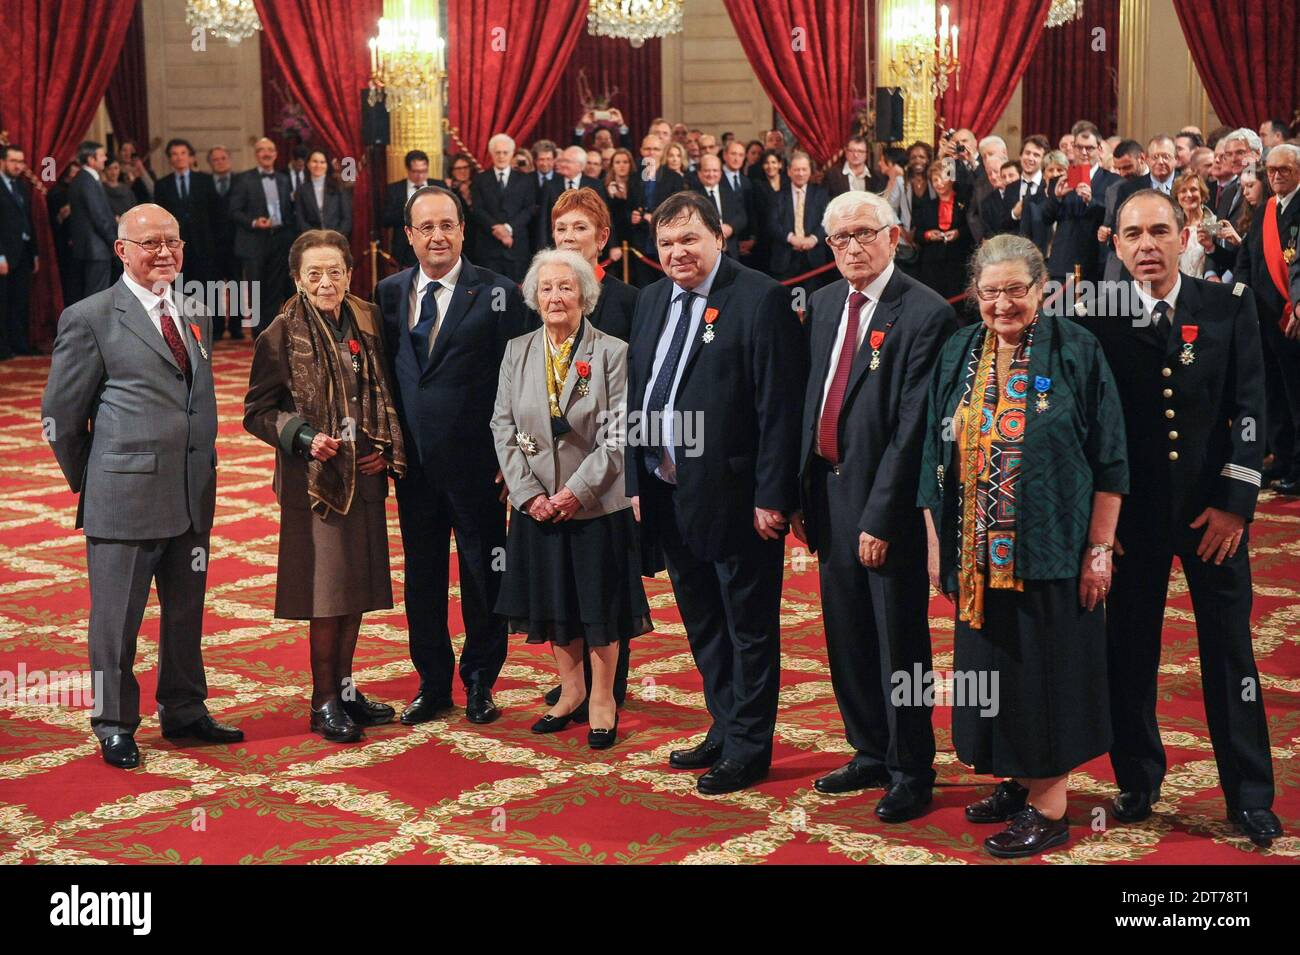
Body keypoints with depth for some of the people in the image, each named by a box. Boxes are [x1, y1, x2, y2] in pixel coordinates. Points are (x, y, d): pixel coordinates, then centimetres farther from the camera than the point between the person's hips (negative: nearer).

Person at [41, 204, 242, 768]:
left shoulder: (195, 314, 13)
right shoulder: (90, 318, -6)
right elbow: (60, 414, -2)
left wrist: (199, 475, 12)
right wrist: (89, 483, 3)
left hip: (193, 496, 6)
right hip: (124, 497, -6)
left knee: (186, 612, 15)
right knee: (117, 617, 5)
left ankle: (183, 712, 29)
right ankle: (115, 726, 19)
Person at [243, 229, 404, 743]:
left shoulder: (368, 323, 5)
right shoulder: (283, 334, -8)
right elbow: (257, 412, -5)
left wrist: (386, 449, 0)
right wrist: (304, 437, -19)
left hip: (365, 475, 5)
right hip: (314, 478, -5)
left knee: (358, 585, 11)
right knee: (327, 589, -2)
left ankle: (345, 688, 25)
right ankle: (324, 701, 11)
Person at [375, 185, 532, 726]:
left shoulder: (497, 294, -5)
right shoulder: (389, 294, 7)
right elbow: (383, 374, 10)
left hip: (476, 461, -4)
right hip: (413, 462, 4)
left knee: (482, 574, 7)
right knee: (422, 575, 12)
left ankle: (479, 682, 22)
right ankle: (432, 684, 25)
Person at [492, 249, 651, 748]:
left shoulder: (613, 352, -7)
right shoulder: (517, 352, 5)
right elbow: (503, 427, 4)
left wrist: (577, 490, -15)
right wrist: (529, 493, -7)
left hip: (597, 503, -4)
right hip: (537, 505, 4)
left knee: (601, 600, 5)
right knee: (552, 599, 12)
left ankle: (603, 697, 19)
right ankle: (571, 689, 29)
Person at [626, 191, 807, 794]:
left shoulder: (761, 299, -12)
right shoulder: (653, 299, 10)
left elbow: (780, 405, -15)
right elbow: (637, 396, 14)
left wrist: (772, 496, -18)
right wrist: (636, 482, 10)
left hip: (734, 497, -7)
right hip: (668, 495, 7)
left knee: (749, 629, 6)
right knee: (702, 626, 19)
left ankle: (748, 749, 17)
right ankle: (724, 730, 33)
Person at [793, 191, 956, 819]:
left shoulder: (925, 314, -14)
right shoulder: (824, 303, 10)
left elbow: (914, 426, -17)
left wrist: (880, 517, -18)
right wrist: (802, 491, 8)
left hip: (886, 500, -7)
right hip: (830, 489, 7)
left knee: (899, 642, 3)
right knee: (847, 636, 16)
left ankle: (911, 772, 18)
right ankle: (871, 754, 32)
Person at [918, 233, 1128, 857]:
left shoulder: (1076, 352, -6)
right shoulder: (958, 355, 7)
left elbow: (1107, 460, -6)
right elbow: (936, 456, 11)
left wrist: (1099, 549, -10)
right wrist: (935, 542, 7)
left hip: (1050, 550, -5)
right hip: (978, 551, 5)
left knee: (1047, 666, 1)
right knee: (994, 665, 12)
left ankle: (1049, 805, 11)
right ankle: (1018, 779, 27)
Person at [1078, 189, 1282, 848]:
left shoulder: (1231, 307, 0)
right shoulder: (1097, 320, -1)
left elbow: (1249, 409, -1)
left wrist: (1234, 501, -7)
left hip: (1213, 508, 0)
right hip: (1131, 513, 0)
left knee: (1230, 649, 5)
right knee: (1129, 652, 7)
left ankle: (1249, 795, 16)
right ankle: (1137, 781, 24)